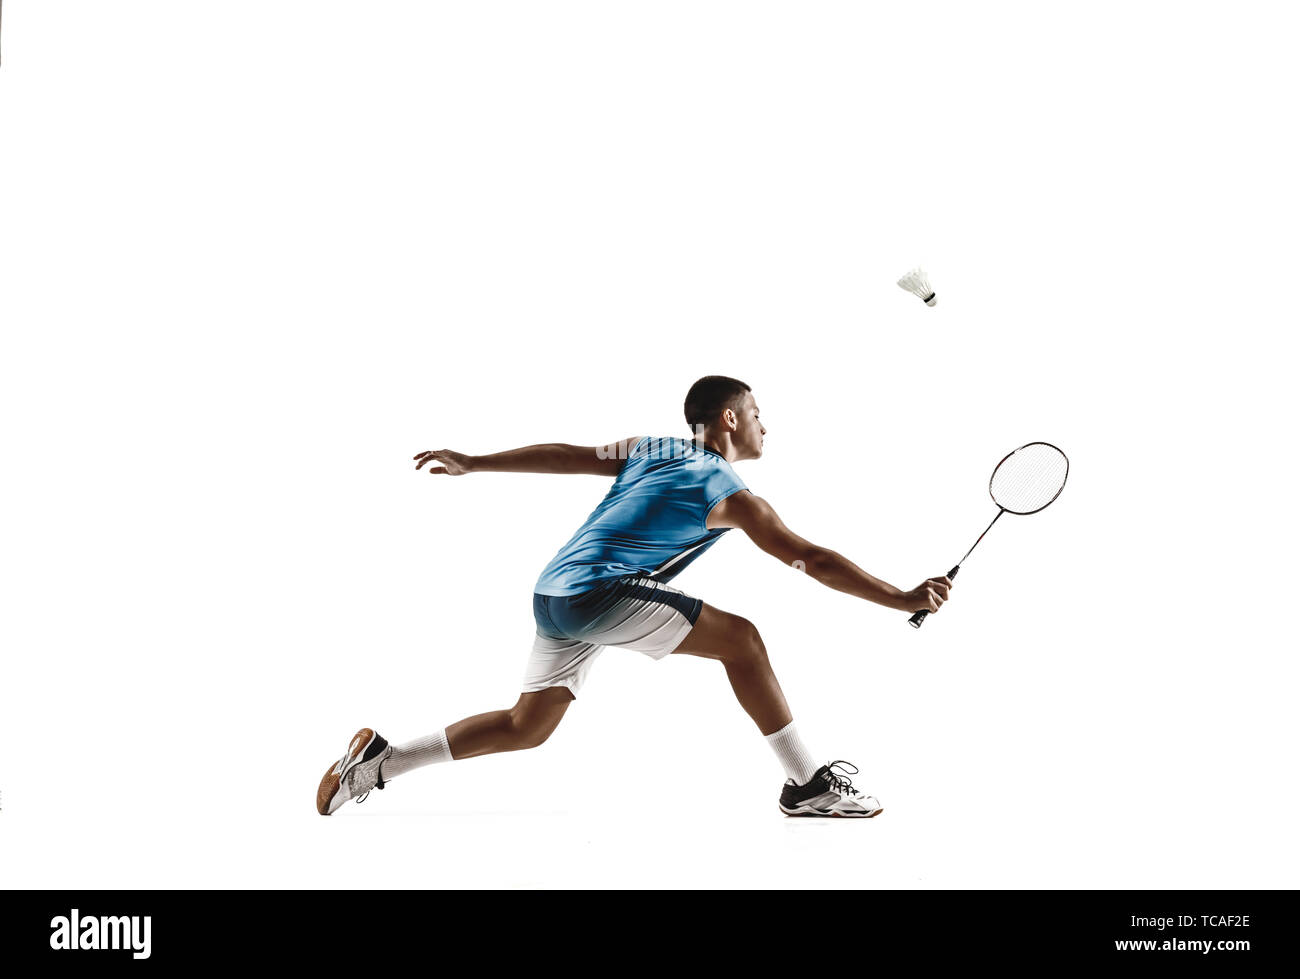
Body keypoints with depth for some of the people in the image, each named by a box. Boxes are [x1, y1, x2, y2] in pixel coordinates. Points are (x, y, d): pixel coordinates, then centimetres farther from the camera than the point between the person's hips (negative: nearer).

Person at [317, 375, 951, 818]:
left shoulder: (652, 452, 18)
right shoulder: (731, 497, -3)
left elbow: (564, 456, 17)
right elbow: (814, 560, -6)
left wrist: (472, 463, 21)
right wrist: (904, 599, -3)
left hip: (554, 592, 8)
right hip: (601, 590, -8)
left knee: (526, 726, 15)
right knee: (739, 639, -8)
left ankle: (379, 761, 15)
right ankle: (808, 784, -7)